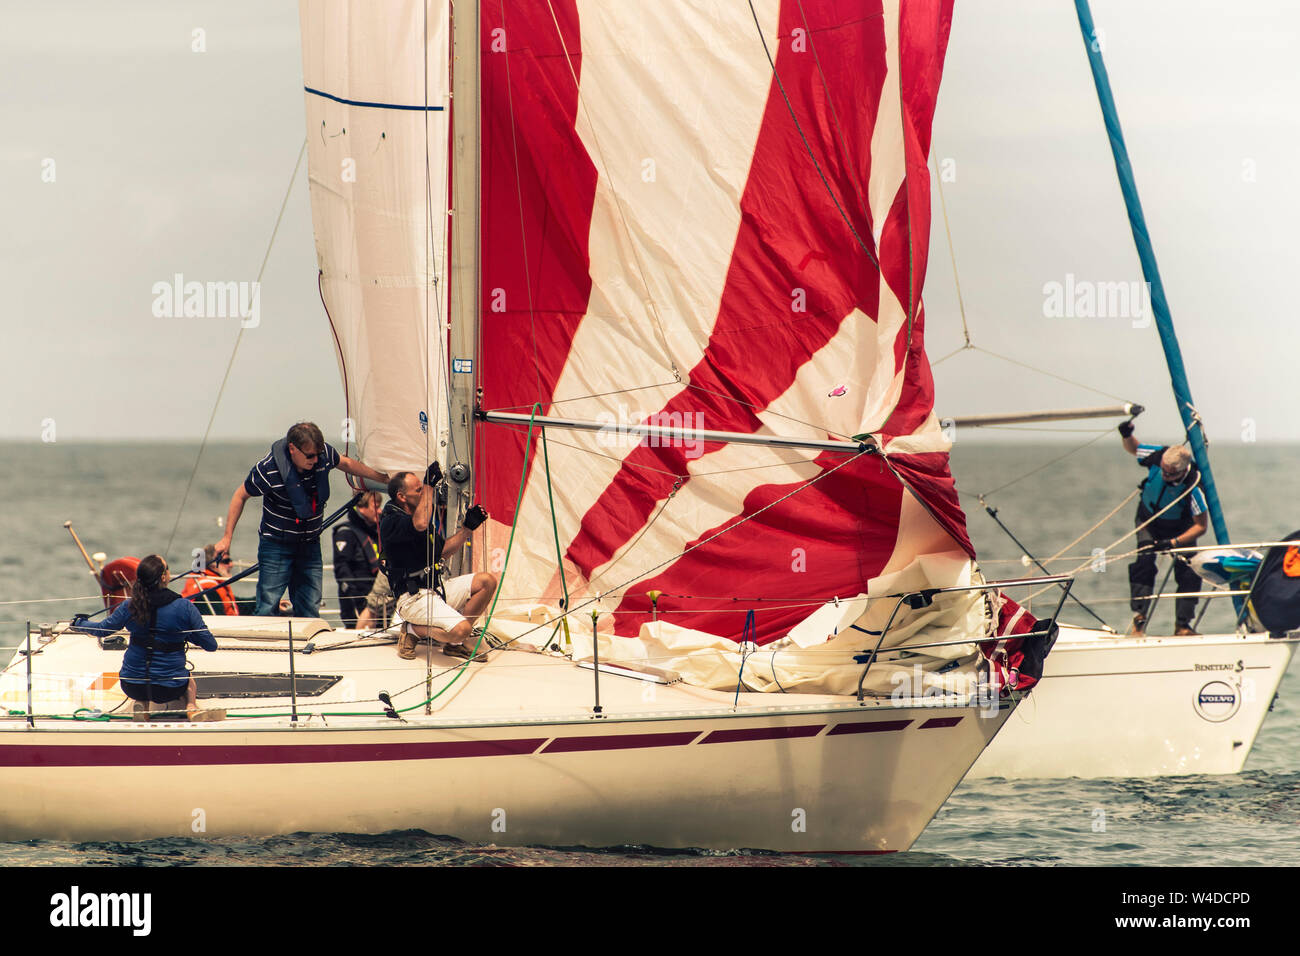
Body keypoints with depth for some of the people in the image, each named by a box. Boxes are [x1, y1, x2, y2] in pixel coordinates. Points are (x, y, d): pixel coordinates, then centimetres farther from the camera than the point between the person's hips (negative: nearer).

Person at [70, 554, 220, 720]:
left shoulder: (129, 607, -10)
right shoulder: (185, 607, -16)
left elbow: (103, 629, 8)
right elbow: (211, 645, -8)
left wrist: (79, 623, 29)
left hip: (132, 687, 1)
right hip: (169, 687, -1)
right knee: (189, 681, 36)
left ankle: (142, 705, 13)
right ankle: (191, 706, 6)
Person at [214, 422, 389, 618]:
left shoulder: (324, 454, -10)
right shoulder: (268, 470, -22)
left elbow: (346, 463, 13)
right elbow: (240, 496, -7)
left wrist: (382, 478, 24)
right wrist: (227, 537, -6)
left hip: (310, 543, 4)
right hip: (276, 544, -4)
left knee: (309, 609, 2)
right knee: (267, 607, -10)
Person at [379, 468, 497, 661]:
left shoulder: (424, 514, 17)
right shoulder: (390, 522, -14)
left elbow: (443, 552, 24)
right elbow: (420, 524, -35)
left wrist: (468, 527, 14)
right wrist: (429, 485, -28)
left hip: (437, 588, 10)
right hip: (414, 597, -10)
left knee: (487, 581, 1)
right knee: (461, 629, -28)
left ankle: (456, 644, 7)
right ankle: (412, 630, 0)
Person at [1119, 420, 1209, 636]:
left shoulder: (1193, 487, -36)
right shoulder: (1156, 456, -27)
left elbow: (1201, 526, -27)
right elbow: (1132, 448, -3)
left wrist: (1174, 543, -36)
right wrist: (1127, 436, -26)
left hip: (1180, 529, -2)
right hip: (1149, 521, 2)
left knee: (1188, 572, -13)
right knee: (1144, 562, -21)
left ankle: (1182, 625, -2)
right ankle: (1139, 616, -19)